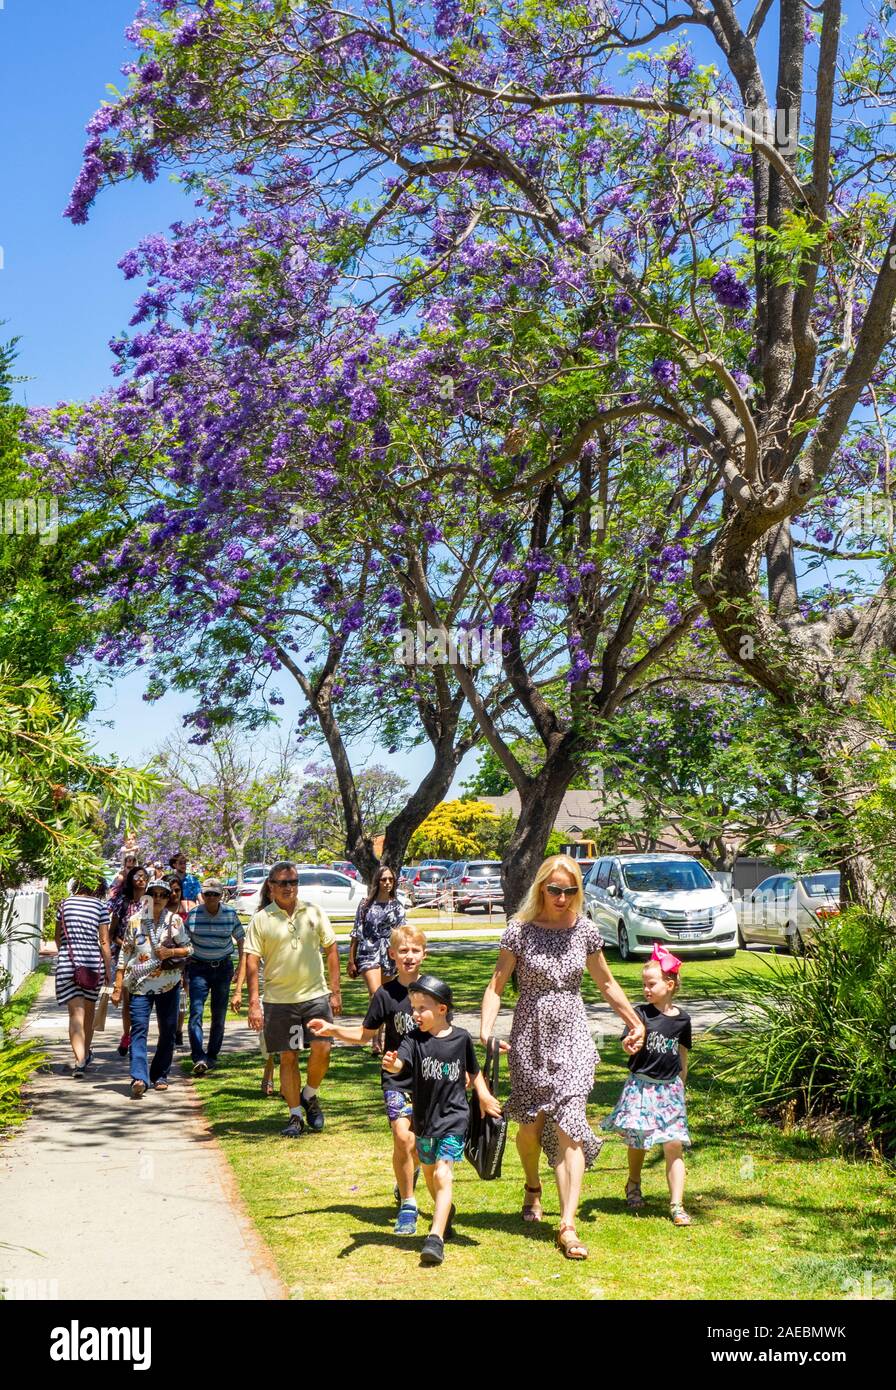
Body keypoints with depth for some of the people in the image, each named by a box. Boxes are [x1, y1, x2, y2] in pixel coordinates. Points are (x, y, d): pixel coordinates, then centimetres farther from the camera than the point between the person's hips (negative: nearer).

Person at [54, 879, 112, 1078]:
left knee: (75, 1012, -2)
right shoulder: (101, 905, -1)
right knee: (89, 1010, 18)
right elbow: (104, 940, -3)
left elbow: (58, 936, 13)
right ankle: (86, 1054, 35)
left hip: (67, 962, 0)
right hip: (93, 960, 0)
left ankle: (79, 1059, -17)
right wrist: (108, 968, 4)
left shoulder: (65, 903, 5)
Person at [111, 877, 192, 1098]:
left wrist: (171, 952, -12)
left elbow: (189, 949, 8)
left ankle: (159, 1075, 21)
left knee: (167, 1031, 6)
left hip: (168, 984, 1)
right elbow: (124, 954, 4)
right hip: (140, 984, -1)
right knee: (139, 1029, -14)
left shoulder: (175, 921, 3)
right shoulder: (135, 921, 3)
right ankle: (139, 1078, -24)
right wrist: (118, 987, 1)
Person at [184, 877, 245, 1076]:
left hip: (223, 968, 2)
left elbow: (240, 940, 9)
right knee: (196, 1011, -17)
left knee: (219, 1015, 6)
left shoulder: (231, 914, -2)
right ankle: (199, 1058, -23)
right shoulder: (193, 914, -5)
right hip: (199, 968, -1)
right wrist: (183, 973, 3)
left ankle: (212, 1056, 21)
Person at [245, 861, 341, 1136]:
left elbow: (331, 950, 10)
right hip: (278, 999, -1)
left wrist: (335, 991, 6)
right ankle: (296, 1116, 18)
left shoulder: (314, 912, 5)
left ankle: (309, 1095, 19)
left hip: (315, 994, 1)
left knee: (322, 1049, -9)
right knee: (288, 1057, 5)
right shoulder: (261, 920, -1)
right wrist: (254, 1004, -8)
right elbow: (252, 961, -2)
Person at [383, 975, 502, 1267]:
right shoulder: (414, 1039, -9)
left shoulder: (461, 1037, -6)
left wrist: (484, 1095, 3)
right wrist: (391, 1064, -51)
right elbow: (399, 1063, -29)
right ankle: (446, 1212, 48)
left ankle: (436, 1238, -16)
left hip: (454, 1119, -3)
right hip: (424, 1119, 3)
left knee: (442, 1175, -16)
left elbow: (473, 1070, 11)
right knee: (429, 1174, 20)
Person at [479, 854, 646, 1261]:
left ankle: (568, 1226, -8)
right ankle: (532, 1187, 42)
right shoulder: (520, 931, -6)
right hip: (530, 1039, -1)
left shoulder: (585, 931, 2)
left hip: (572, 1038, 1)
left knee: (569, 1128, -9)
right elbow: (495, 986, -5)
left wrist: (635, 1024, 21)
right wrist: (485, 1033, -18)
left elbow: (606, 984, 16)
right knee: (531, 1124, 10)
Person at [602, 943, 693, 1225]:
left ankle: (676, 1205, 2)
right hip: (641, 1085, -1)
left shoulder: (682, 1019, 2)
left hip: (669, 1088, 1)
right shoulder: (641, 1013, -5)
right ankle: (633, 1184, 36)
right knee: (638, 1141, 7)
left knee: (674, 1145, -5)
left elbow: (683, 1058, 14)